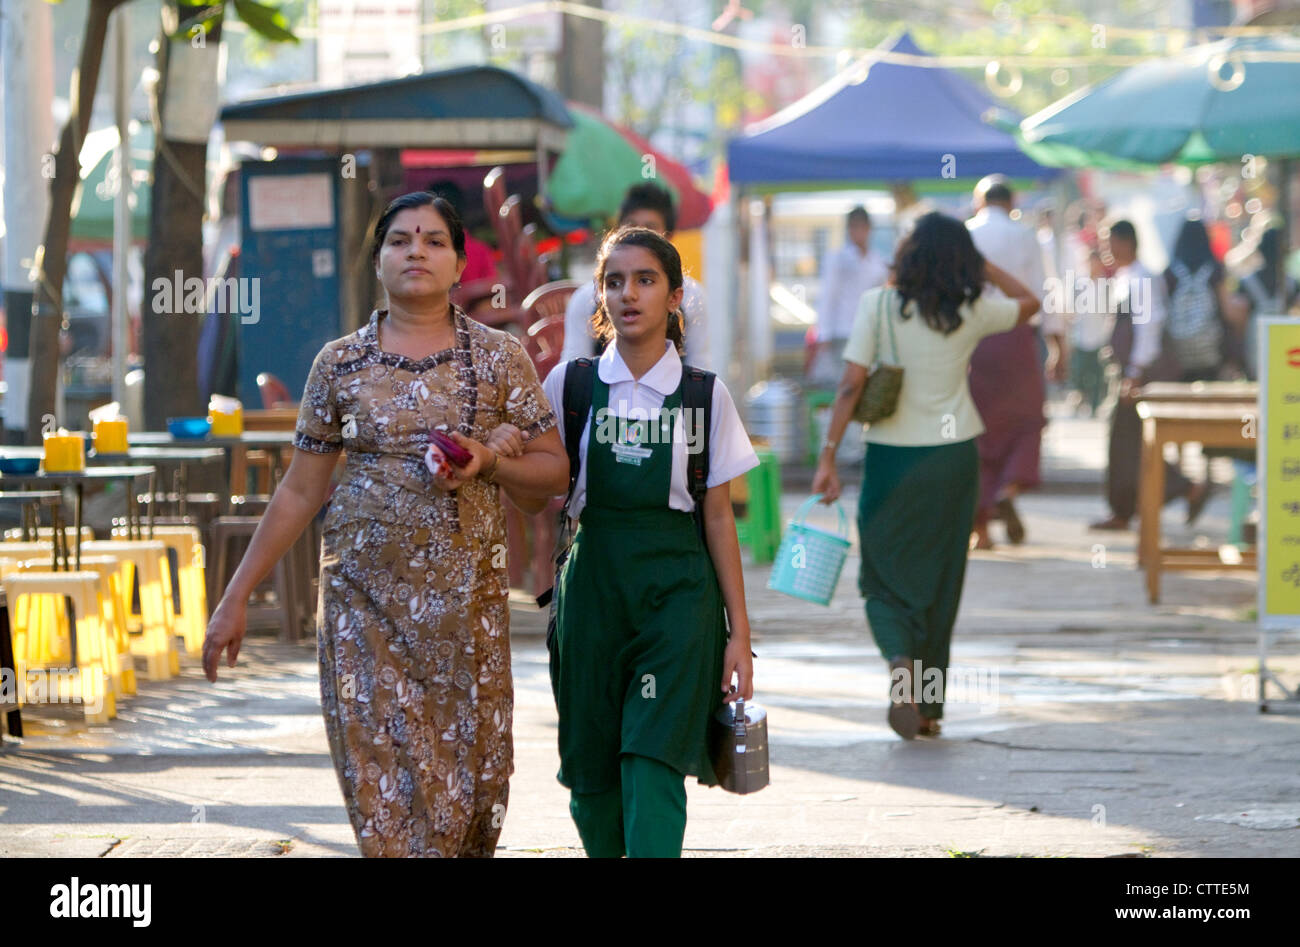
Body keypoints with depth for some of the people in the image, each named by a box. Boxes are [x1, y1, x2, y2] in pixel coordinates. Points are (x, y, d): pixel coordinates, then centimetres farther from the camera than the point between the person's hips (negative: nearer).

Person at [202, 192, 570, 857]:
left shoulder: (499, 358, 4)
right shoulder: (340, 364, 6)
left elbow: (554, 469, 8)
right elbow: (298, 491, 10)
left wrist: (487, 460, -13)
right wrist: (236, 597, 8)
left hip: (465, 597, 0)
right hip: (362, 595, 0)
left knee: (471, 772, 0)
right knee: (380, 774, -6)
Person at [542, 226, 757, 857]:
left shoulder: (705, 396, 4)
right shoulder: (570, 384, 5)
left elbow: (718, 517, 5)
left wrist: (739, 630, 4)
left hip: (677, 592, -2)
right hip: (593, 586, 2)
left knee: (653, 769, -13)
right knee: (591, 775, 5)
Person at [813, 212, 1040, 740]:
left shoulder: (878, 306, -9)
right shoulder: (973, 312, -4)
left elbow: (852, 384, -12)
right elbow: (1029, 303, 16)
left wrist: (828, 456, -10)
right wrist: (980, 264, 13)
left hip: (891, 459, -1)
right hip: (953, 458, 1)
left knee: (885, 577, 8)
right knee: (939, 583, 12)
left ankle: (899, 660, -21)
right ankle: (929, 707, 16)